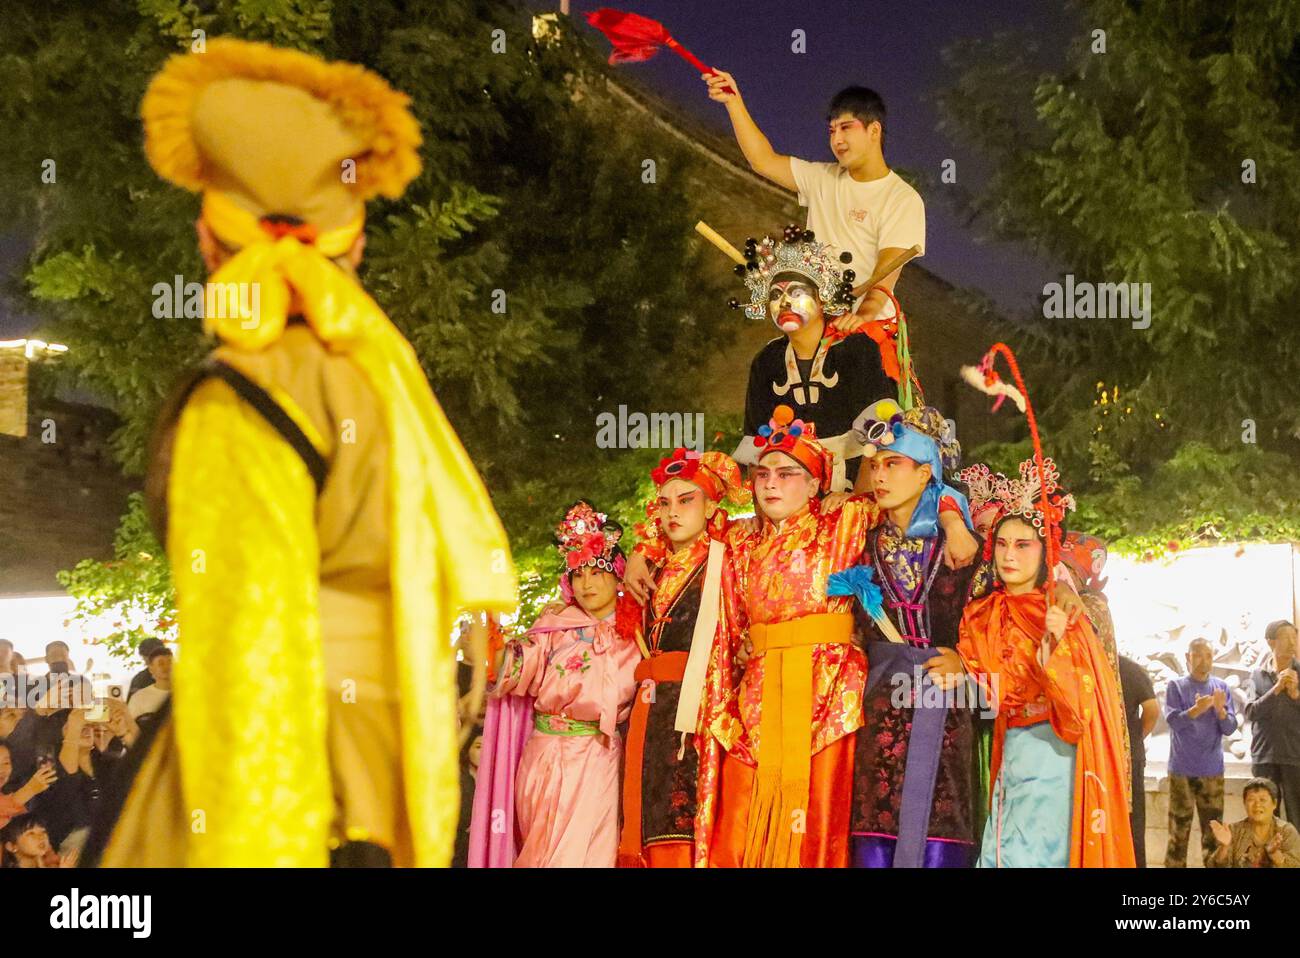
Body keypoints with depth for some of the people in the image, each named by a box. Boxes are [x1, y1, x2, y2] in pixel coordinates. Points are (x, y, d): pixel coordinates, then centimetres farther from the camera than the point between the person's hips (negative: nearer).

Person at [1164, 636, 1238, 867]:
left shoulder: (1221, 687, 6)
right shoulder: (1175, 686, -1)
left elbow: (1230, 728, 2)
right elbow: (1173, 721, -12)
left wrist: (1220, 710, -19)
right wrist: (1197, 709, -29)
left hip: (1212, 770, 3)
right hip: (1182, 769, -3)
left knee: (1214, 828, 7)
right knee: (1179, 828, -2)